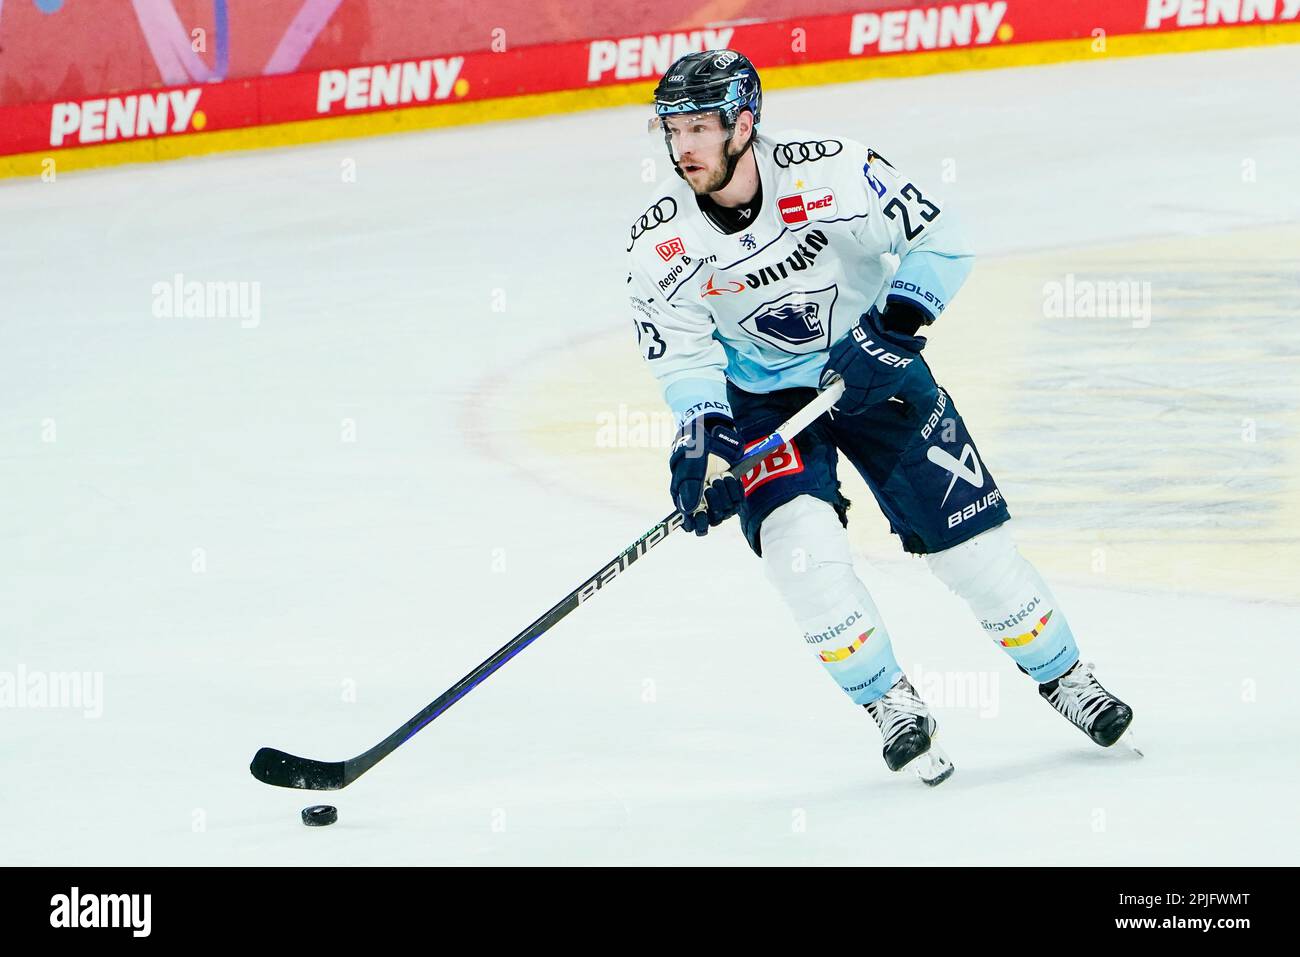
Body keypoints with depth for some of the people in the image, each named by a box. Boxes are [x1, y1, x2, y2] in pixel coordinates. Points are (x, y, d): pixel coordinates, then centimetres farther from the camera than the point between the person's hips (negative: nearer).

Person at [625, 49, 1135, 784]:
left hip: (873, 369, -1)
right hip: (762, 396, 1)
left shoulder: (829, 171, -24)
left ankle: (1061, 672, 20)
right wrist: (704, 437, -28)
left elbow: (941, 241, -16)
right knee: (799, 537, -23)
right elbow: (683, 354, -11)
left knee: (968, 533, -2)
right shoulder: (660, 243, -17)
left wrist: (893, 330, -28)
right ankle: (889, 700, -6)